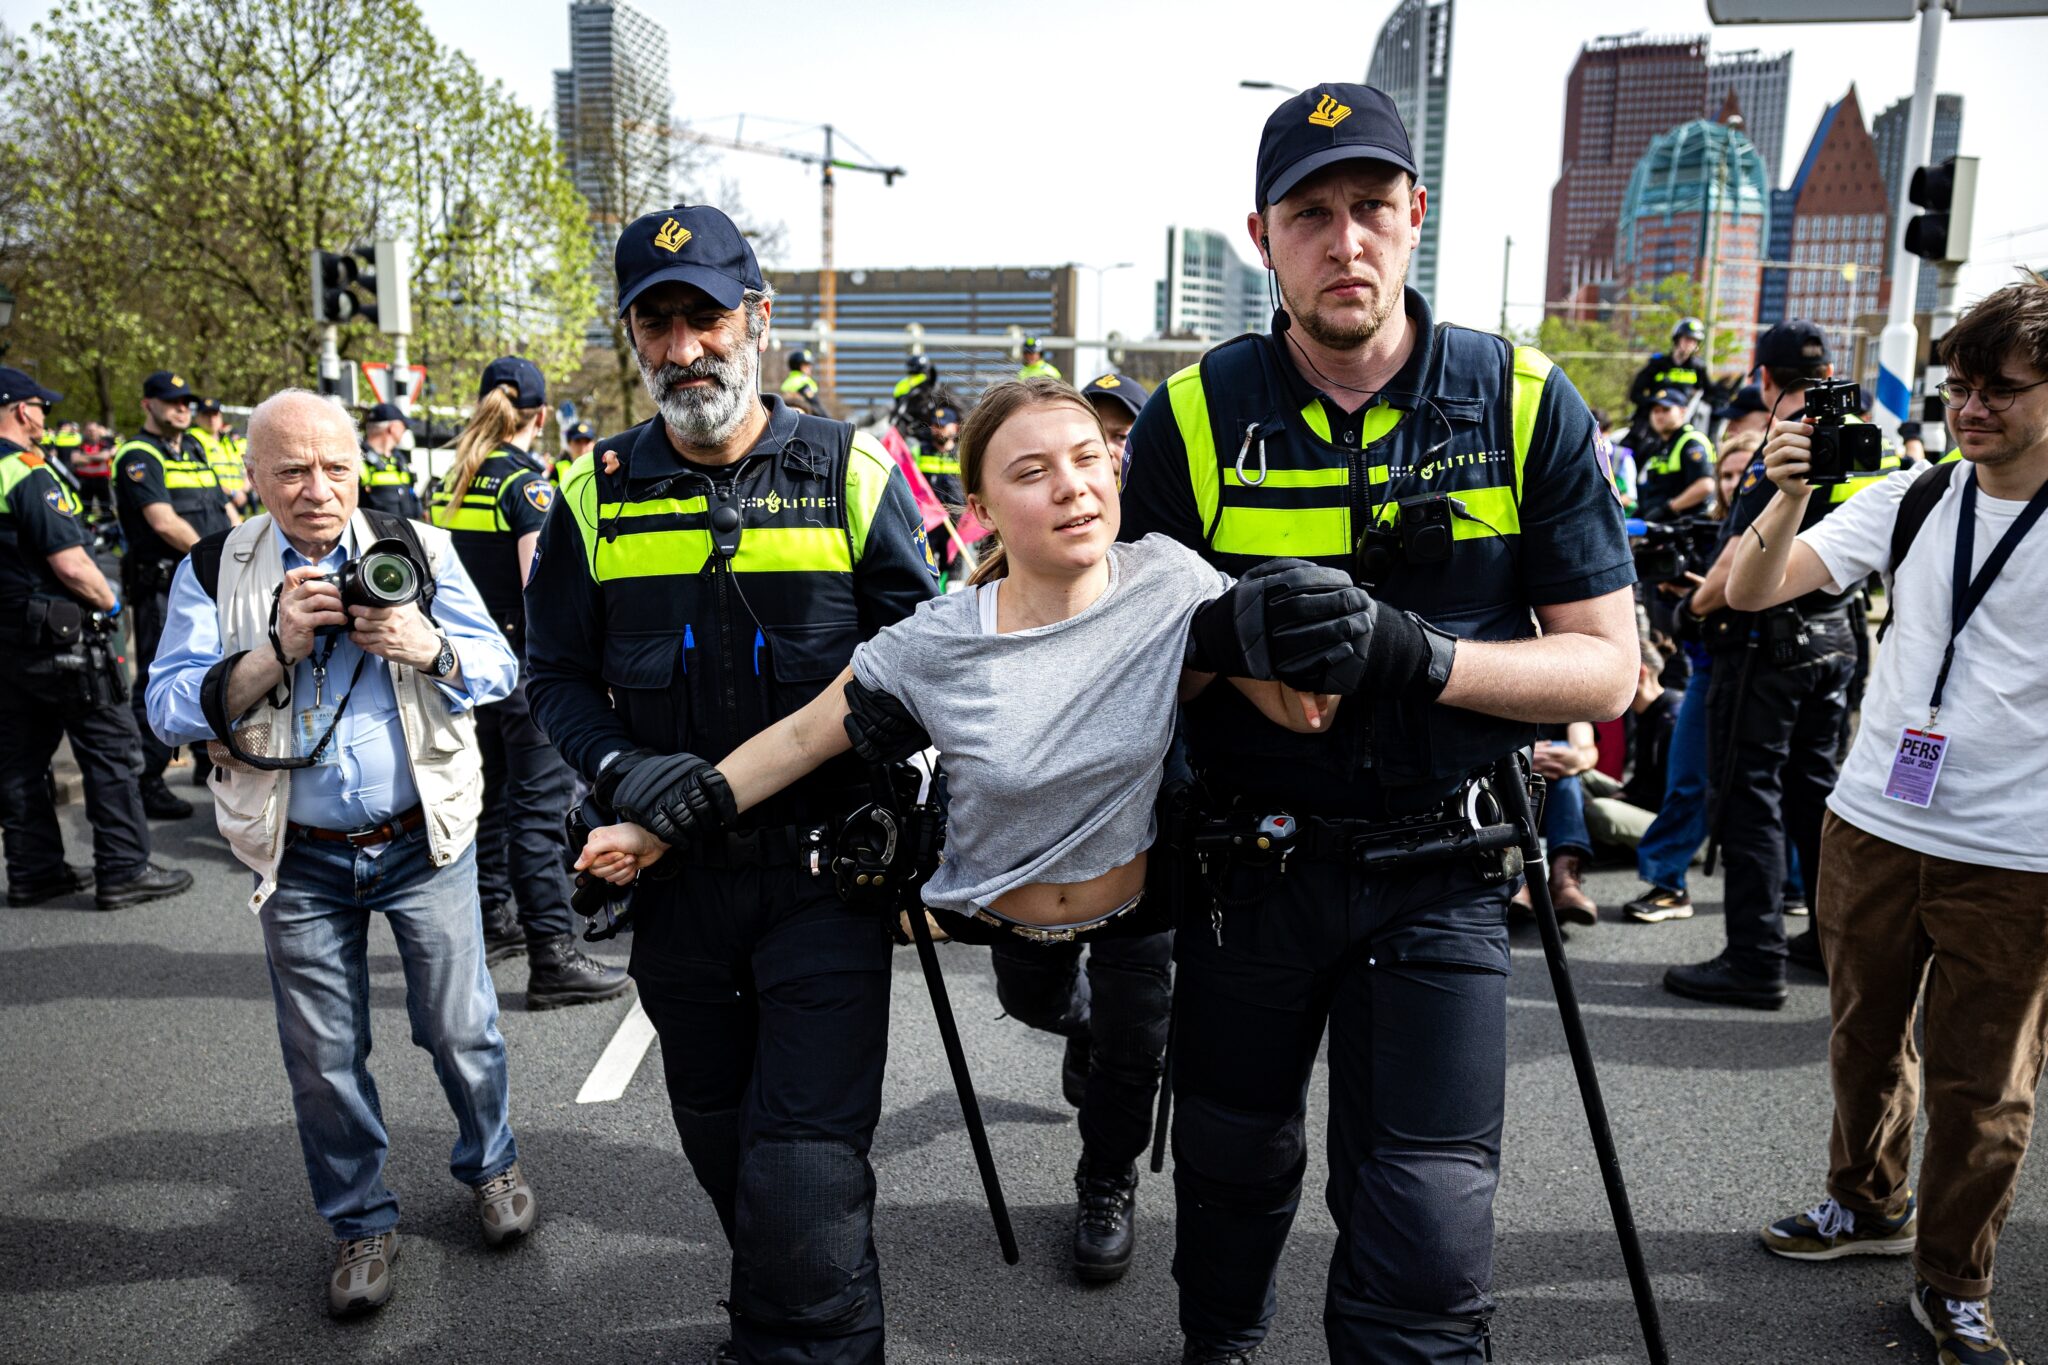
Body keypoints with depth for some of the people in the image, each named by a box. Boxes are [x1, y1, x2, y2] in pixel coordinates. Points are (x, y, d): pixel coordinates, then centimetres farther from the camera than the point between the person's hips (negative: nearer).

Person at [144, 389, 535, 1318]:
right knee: (323, 1057, 12)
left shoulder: (418, 550, 0)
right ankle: (360, 1223, 33)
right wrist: (277, 647, -20)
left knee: (459, 1028, 9)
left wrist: (432, 650, -22)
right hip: (301, 860, 1)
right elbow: (172, 709, -7)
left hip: (423, 840, 0)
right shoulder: (214, 572, 0)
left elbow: (501, 668, -2)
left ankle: (489, 1164, 37)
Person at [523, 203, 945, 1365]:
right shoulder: (600, 494, 3)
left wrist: (891, 811, -15)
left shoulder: (852, 472, -4)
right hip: (677, 870, 4)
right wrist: (616, 770, -12)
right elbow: (560, 672, 7)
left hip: (825, 865, -3)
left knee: (805, 1170, -7)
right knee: (723, 1145, 22)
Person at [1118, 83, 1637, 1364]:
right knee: (1232, 1162, 23)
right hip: (1247, 859, 2)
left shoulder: (1526, 404, -7)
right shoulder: (1194, 418, -6)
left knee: (1428, 1248, -2)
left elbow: (1605, 667, -8)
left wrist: (1423, 655, -25)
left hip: (1436, 872, -1)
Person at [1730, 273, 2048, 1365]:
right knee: (1865, 1039, 18)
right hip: (1872, 826, 3)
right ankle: (1869, 1204, 40)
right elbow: (1751, 590, -4)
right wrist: (1790, 497, -20)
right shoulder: (1912, 501, 3)